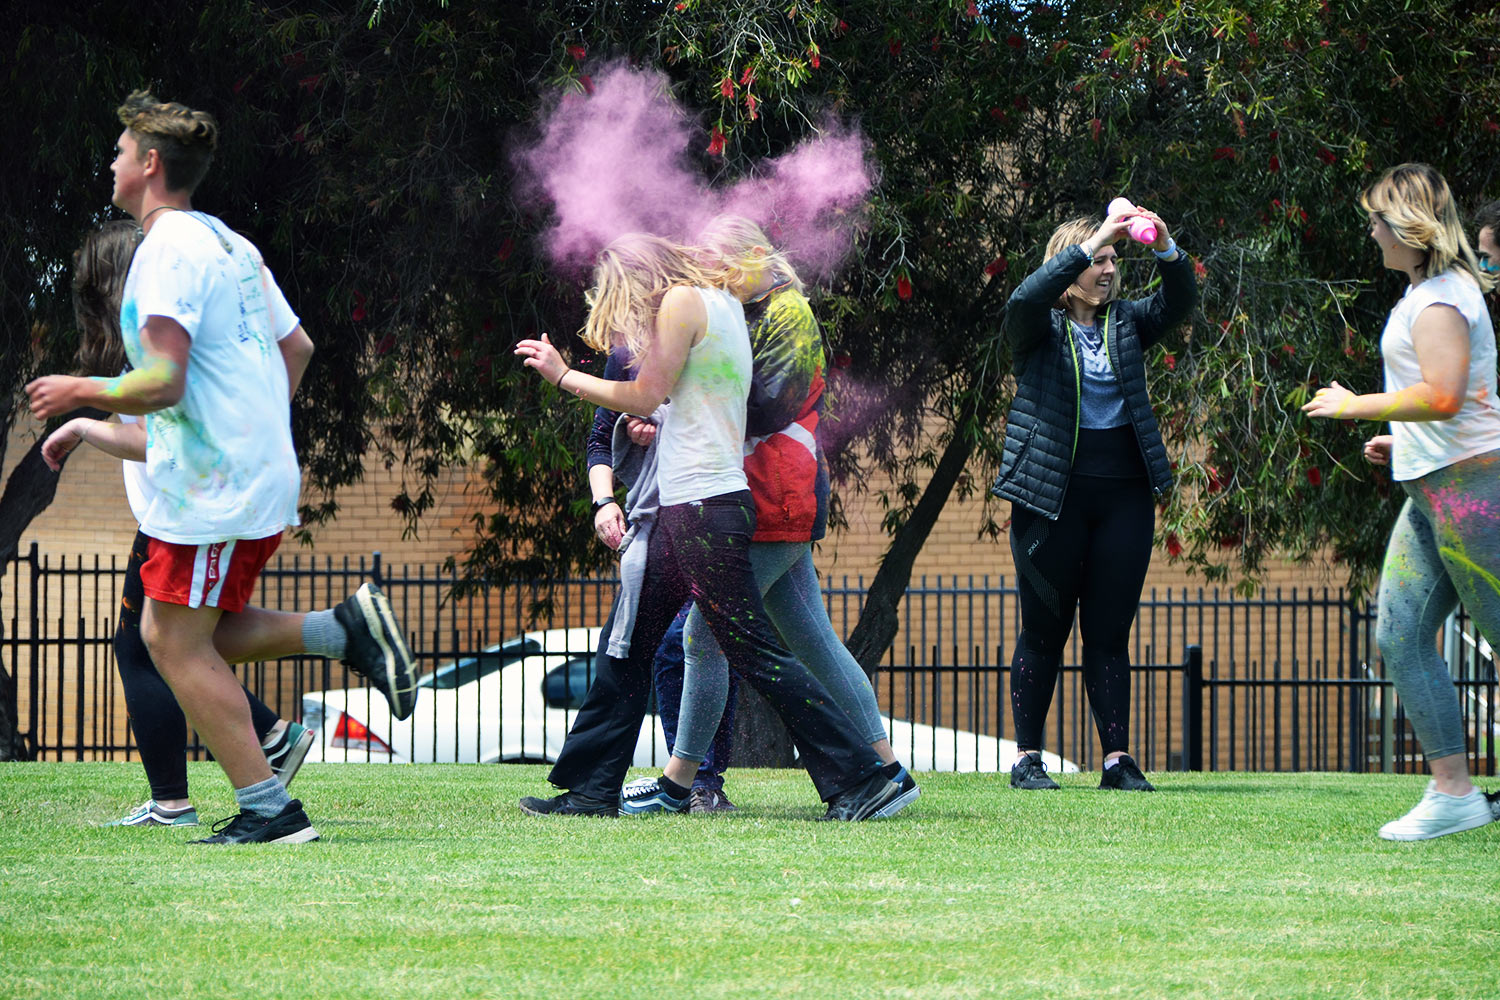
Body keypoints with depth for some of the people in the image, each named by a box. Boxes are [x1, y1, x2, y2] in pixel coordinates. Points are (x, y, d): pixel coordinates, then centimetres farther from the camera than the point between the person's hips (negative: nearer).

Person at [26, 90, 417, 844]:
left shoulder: (169, 249, -14)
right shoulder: (229, 244, 16)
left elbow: (162, 384, -22)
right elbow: (296, 348, 23)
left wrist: (78, 391, -6)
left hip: (212, 485, -10)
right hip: (260, 467, 10)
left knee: (178, 643, -5)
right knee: (171, 635, 13)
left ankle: (267, 809, -7)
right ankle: (346, 626, 5)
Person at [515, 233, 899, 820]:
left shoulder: (682, 302, -8)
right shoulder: (721, 305, 18)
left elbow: (644, 397, -7)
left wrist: (563, 377, 3)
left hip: (704, 505, -10)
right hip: (686, 511, 10)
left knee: (754, 655, -11)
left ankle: (860, 780, -12)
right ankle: (593, 788, 17)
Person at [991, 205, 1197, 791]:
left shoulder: (1126, 322, 13)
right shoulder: (1039, 327, 1)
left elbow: (1179, 302, -1)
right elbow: (1026, 298, -20)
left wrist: (1166, 249, -19)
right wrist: (1090, 243, -27)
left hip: (1124, 495, 4)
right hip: (1053, 495, -4)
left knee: (1110, 632, 3)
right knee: (1044, 632, 2)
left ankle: (1118, 759, 2)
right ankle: (1027, 758, 8)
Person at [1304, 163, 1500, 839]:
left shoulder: (1441, 297, -13)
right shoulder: (1429, 291, 19)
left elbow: (1441, 396, -24)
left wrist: (1354, 406, -14)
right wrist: (1404, 442, 19)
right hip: (1434, 488, 11)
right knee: (1400, 635, 5)